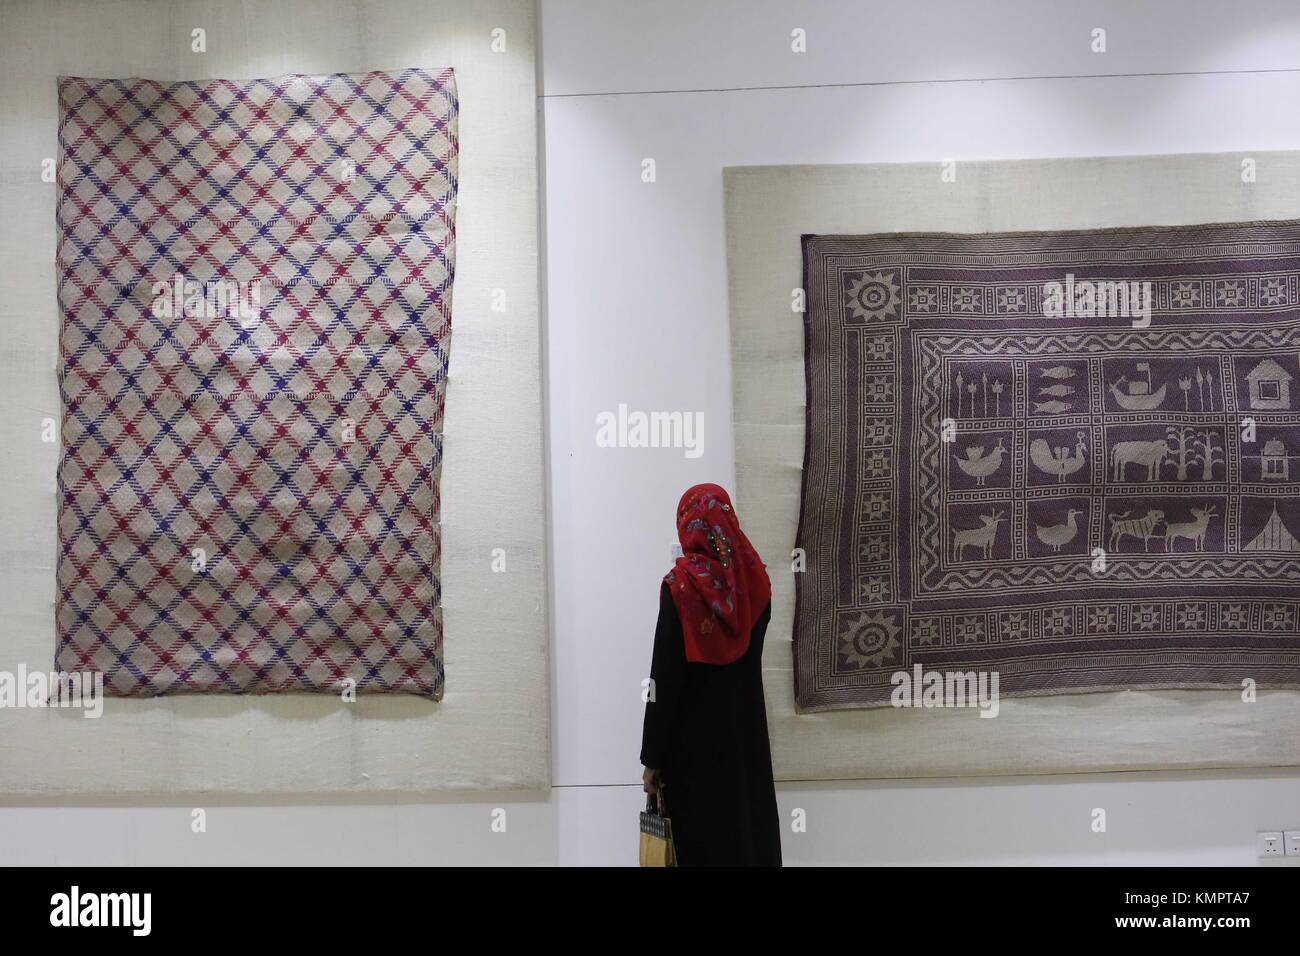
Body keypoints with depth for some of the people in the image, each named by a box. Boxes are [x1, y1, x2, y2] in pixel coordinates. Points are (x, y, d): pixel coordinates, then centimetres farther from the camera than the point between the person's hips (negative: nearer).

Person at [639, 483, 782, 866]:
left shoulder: (680, 586, -13)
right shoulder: (755, 579, 0)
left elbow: (665, 677, -13)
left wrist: (652, 758, -8)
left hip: (695, 736, -4)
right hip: (747, 730, 5)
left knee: (702, 836, 3)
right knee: (750, 825, 13)